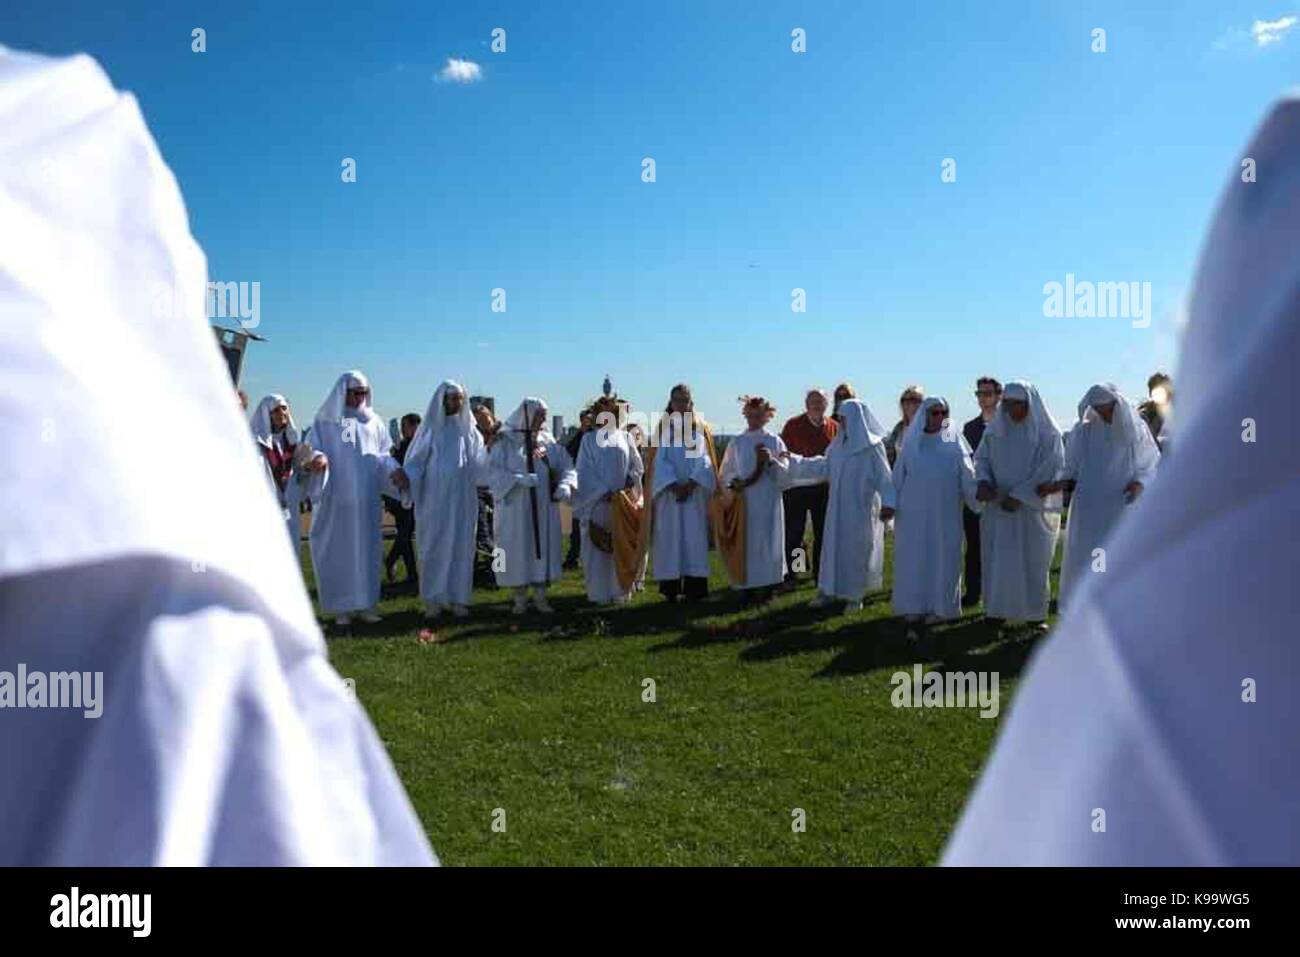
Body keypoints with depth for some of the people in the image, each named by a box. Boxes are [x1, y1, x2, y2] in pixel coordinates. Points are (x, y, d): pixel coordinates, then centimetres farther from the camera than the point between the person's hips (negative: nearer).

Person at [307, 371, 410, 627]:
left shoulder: (374, 422, 12)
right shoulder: (325, 422, 4)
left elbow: (384, 456, 11)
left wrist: (395, 471, -9)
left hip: (366, 502, 3)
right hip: (336, 500, -3)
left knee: (367, 549, 5)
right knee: (338, 551, 0)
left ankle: (365, 604, 12)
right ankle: (341, 608, 6)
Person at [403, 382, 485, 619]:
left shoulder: (468, 429, 9)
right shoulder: (429, 429, 1)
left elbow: (479, 464, 3)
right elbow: (415, 462, 0)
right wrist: (407, 483, -16)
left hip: (463, 500, 3)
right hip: (435, 499, -2)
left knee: (461, 547, 4)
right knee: (434, 548, 1)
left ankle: (458, 598, 12)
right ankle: (433, 600, 8)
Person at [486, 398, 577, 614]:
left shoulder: (549, 441, 7)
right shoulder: (505, 442, -5)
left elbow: (566, 466, 3)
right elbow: (495, 473, -11)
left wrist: (565, 485, -17)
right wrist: (521, 479, -25)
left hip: (544, 509, 4)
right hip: (515, 509, -4)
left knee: (543, 548, 6)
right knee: (518, 551, 2)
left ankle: (540, 596, 14)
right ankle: (520, 598, 12)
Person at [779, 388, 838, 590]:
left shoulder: (833, 427, 4)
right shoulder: (793, 425, -1)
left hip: (824, 488, 2)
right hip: (796, 486, -2)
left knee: (822, 533, 10)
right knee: (793, 533, 2)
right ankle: (789, 576, 10)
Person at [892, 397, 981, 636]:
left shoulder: (954, 443, 4)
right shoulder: (911, 443, 6)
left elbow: (967, 477, -1)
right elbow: (898, 477, 8)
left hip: (945, 516, 0)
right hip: (914, 515, 0)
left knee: (942, 561, 5)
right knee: (913, 563, -1)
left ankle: (938, 609, 16)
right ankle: (914, 616, 3)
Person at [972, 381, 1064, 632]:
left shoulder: (1047, 433, -8)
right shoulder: (995, 429, 3)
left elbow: (1049, 470, -12)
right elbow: (982, 458, 8)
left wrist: (1018, 495, -17)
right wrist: (984, 482, -13)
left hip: (1034, 508, -3)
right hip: (999, 507, 3)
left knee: (1033, 561, 4)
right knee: (998, 559, 2)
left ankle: (1036, 614, 13)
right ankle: (998, 610, 10)